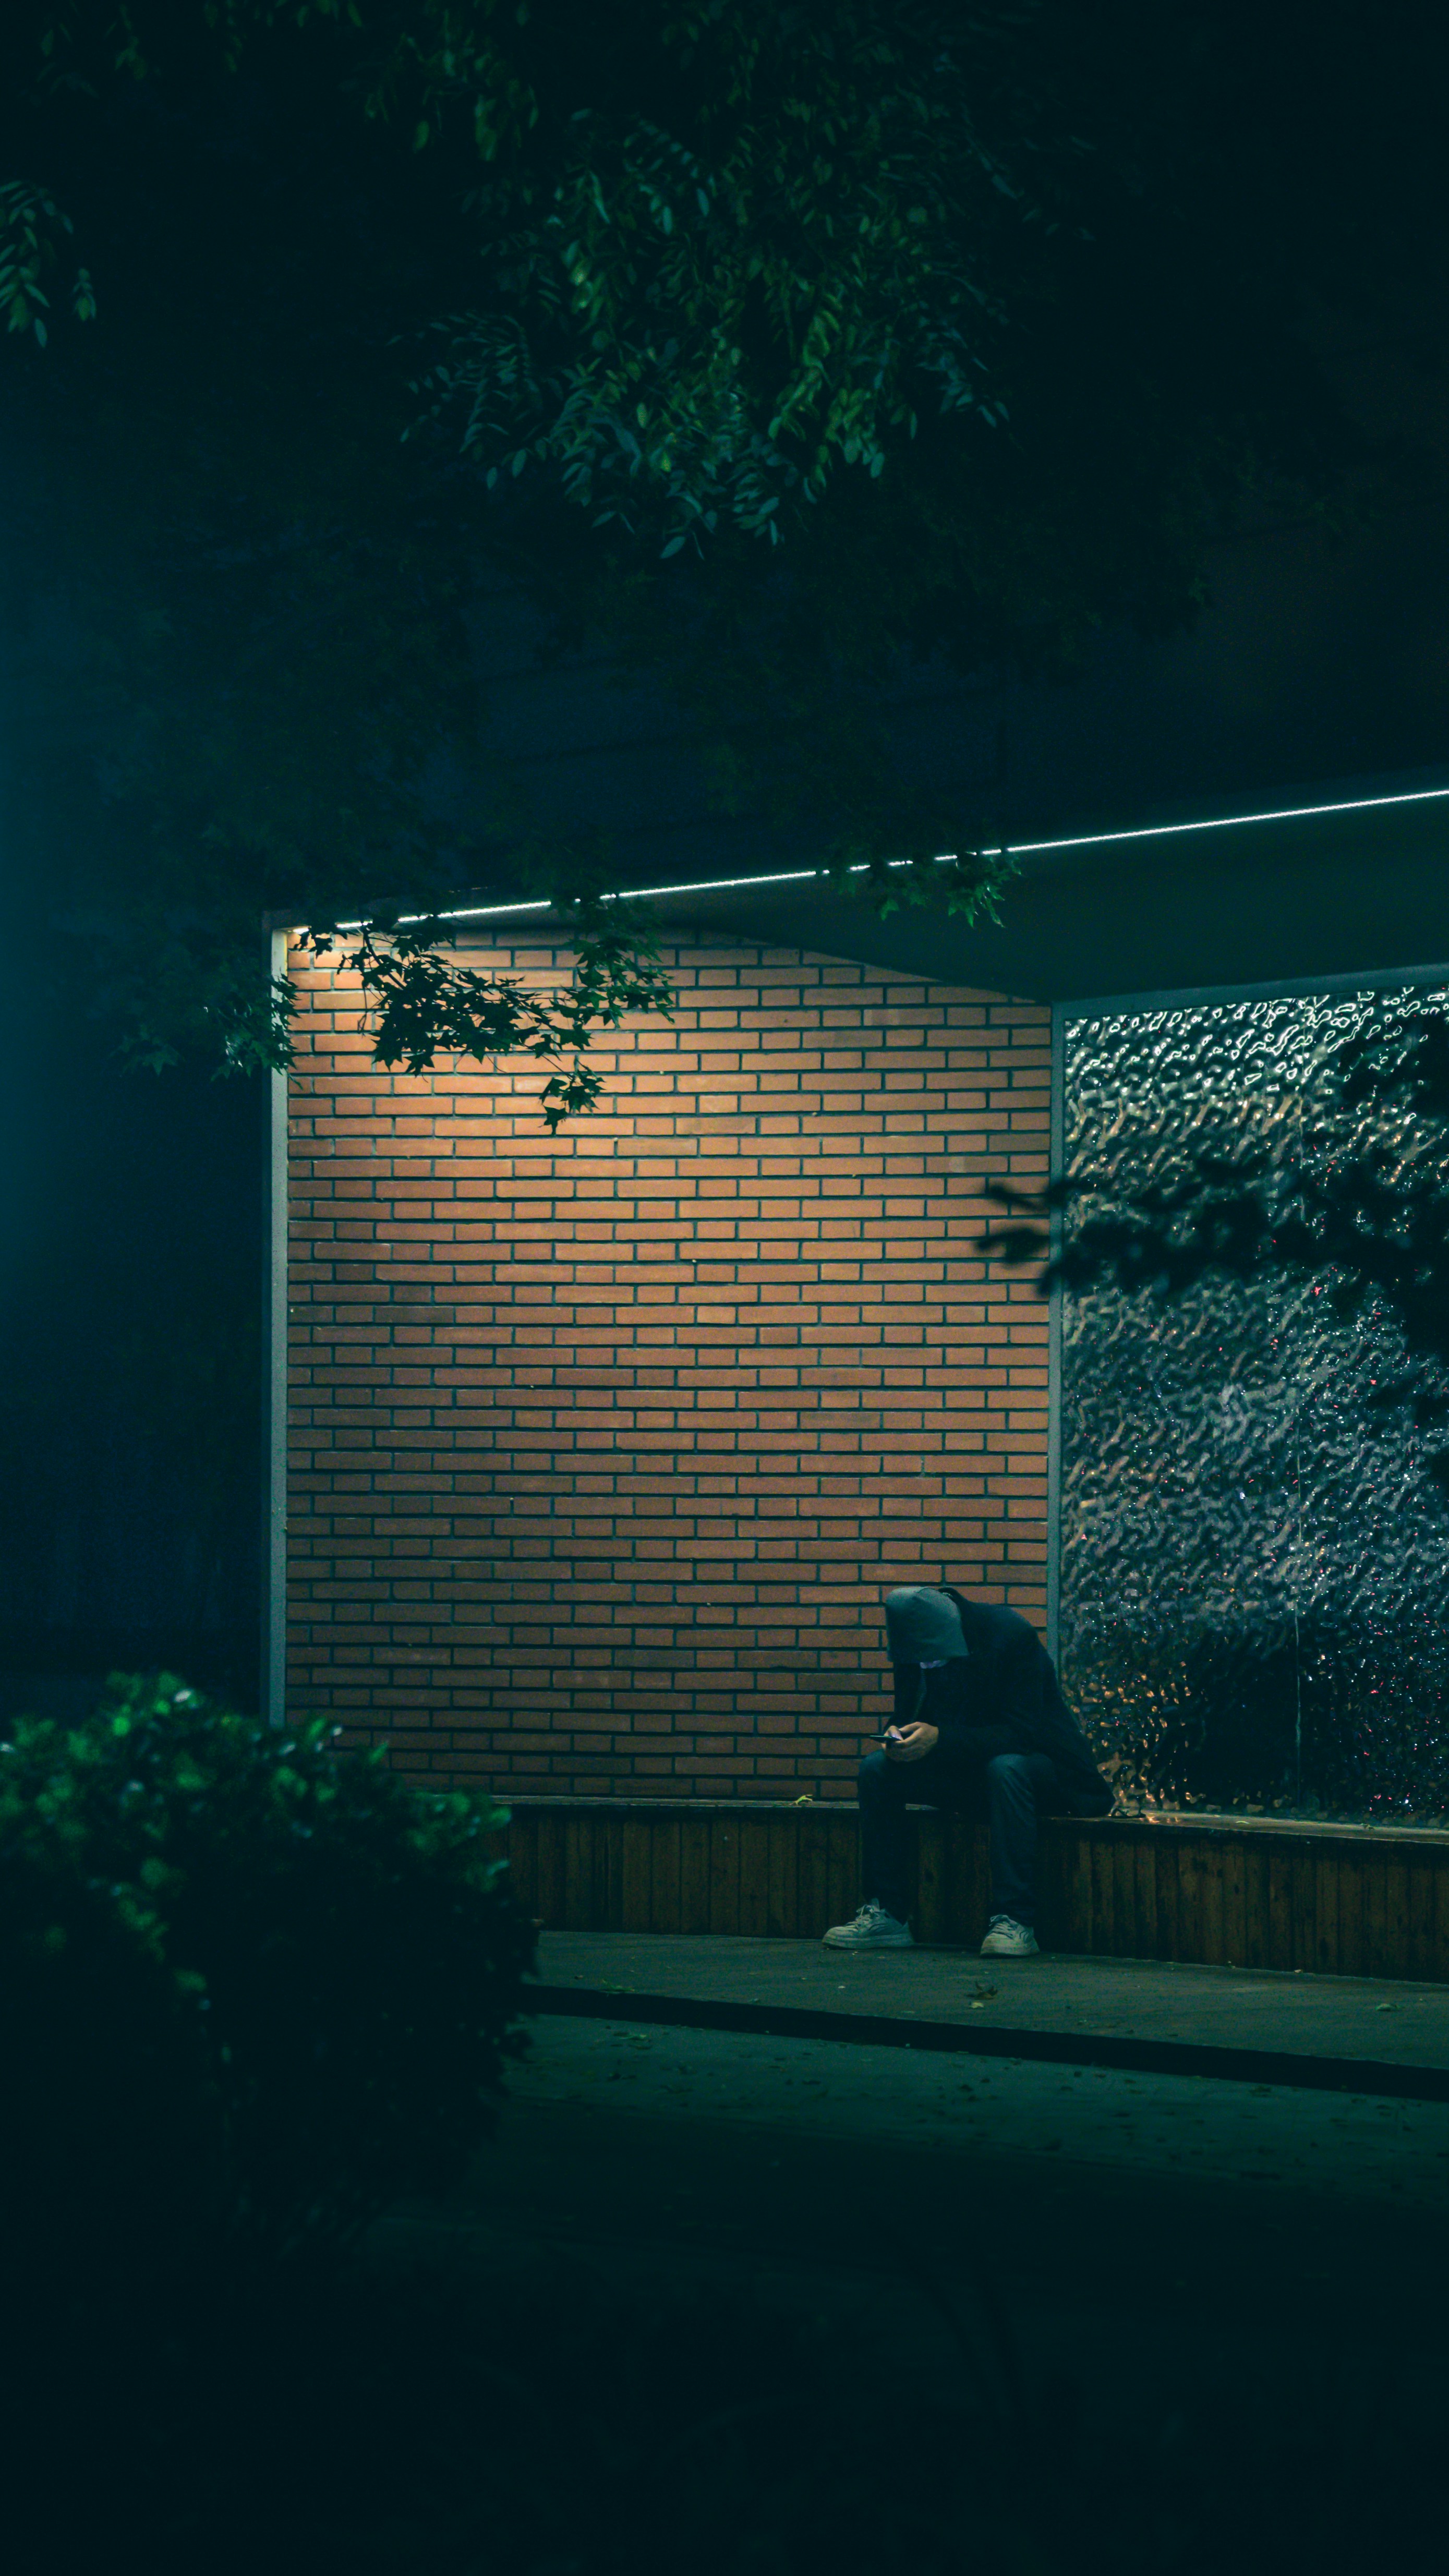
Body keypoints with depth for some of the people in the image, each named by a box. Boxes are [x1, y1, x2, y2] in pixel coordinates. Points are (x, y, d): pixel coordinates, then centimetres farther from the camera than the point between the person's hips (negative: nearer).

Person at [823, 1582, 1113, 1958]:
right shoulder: (915, 1644, -5)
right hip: (969, 1771, 6)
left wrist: (939, 1739, -36)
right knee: (876, 1768, -14)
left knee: (1005, 1767, -39)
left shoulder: (1012, 1636, -23)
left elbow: (1022, 1732, -26)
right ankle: (886, 1915, -13)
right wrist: (899, 1736, -22)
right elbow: (910, 1716, 5)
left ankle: (1015, 1922, -38)